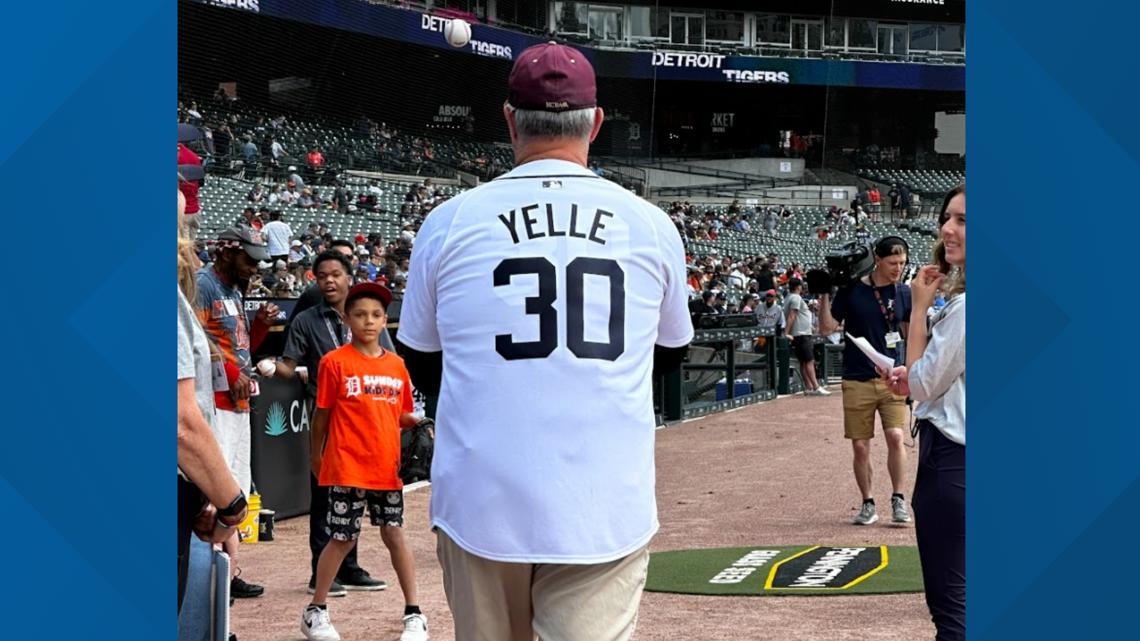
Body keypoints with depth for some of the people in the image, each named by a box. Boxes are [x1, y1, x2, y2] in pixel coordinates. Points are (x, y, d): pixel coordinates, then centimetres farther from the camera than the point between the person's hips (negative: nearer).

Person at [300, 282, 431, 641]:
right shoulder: (335, 362, -4)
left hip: (387, 466, 4)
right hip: (347, 468, -4)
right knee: (343, 539, 1)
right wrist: (316, 458, 7)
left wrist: (418, 421, -4)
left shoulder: (396, 365, 8)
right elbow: (322, 414, 2)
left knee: (394, 534, 7)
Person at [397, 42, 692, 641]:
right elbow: (670, 356, 19)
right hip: (605, 509, 0)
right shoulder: (651, 225, 3)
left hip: (480, 503, 0)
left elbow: (423, 369, 13)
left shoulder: (450, 222, 1)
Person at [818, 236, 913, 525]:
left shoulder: (904, 293, 5)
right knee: (860, 446, 3)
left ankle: (898, 500, -1)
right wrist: (823, 295, -13)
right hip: (857, 380, -1)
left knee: (895, 436, -14)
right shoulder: (851, 290, -4)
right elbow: (826, 328, -3)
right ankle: (868, 504, 18)